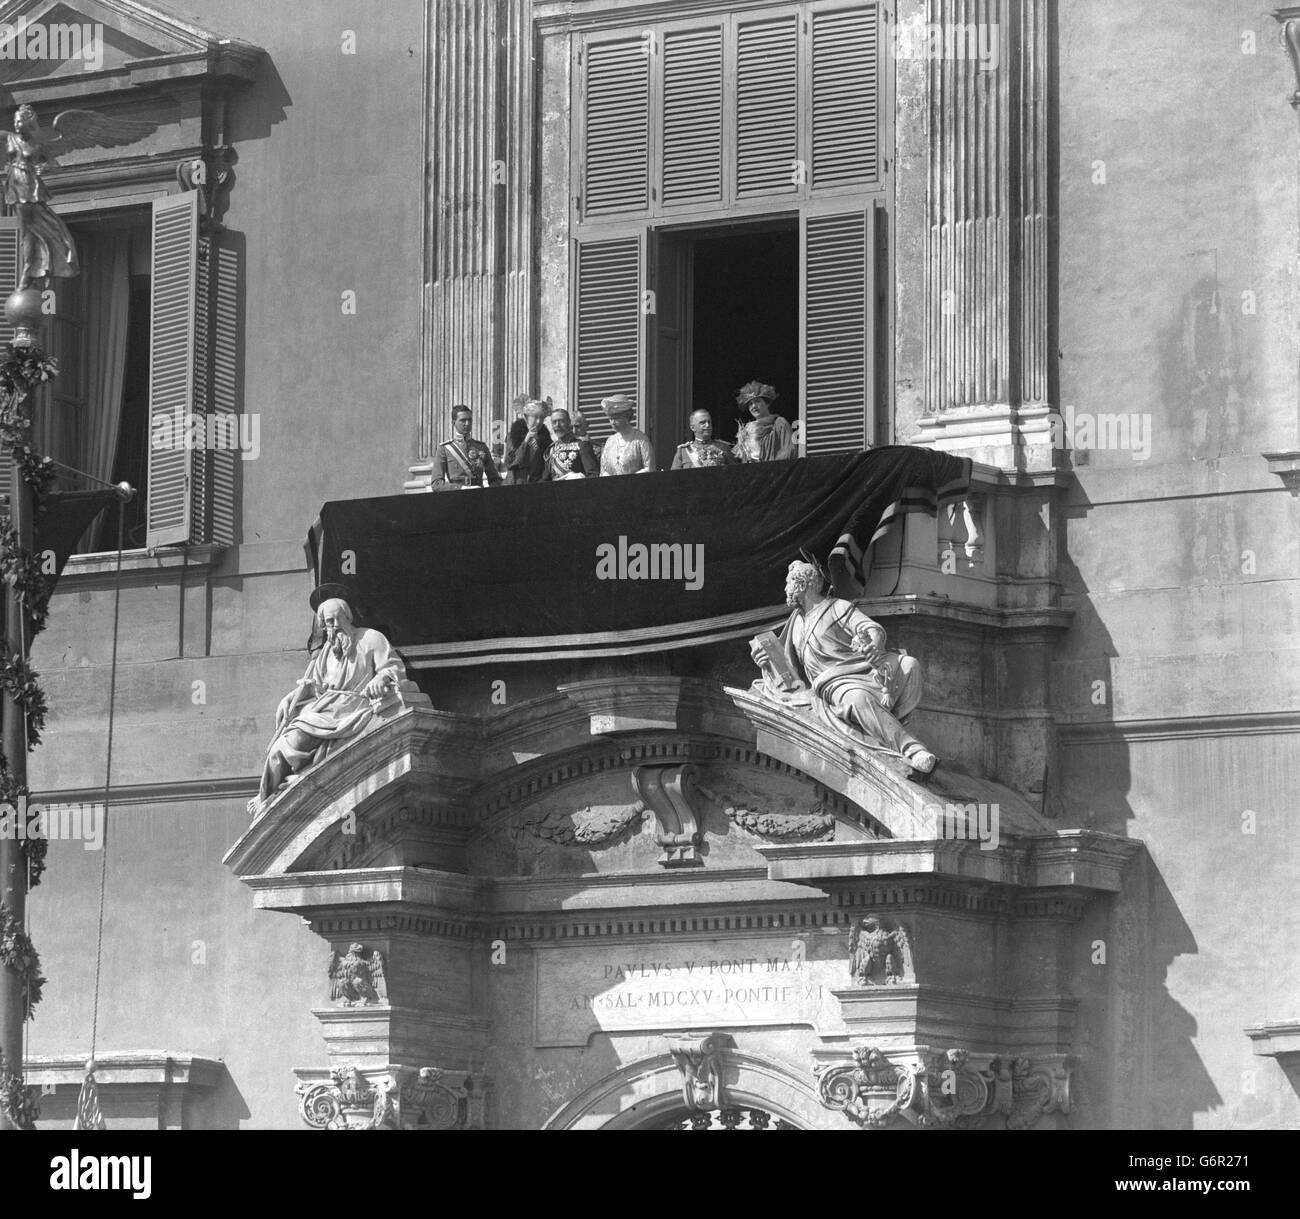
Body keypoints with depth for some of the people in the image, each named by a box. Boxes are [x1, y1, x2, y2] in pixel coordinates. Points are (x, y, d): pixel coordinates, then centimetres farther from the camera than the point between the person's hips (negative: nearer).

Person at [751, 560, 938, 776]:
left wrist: (874, 647, -26)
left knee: (909, 665, -30)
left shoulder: (838, 607, 14)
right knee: (858, 698, -37)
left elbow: (875, 629, -1)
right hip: (833, 683, 0)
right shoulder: (796, 621, 29)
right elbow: (782, 661, 31)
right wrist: (766, 661, 7)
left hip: (865, 669, 0)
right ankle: (910, 749, -49)